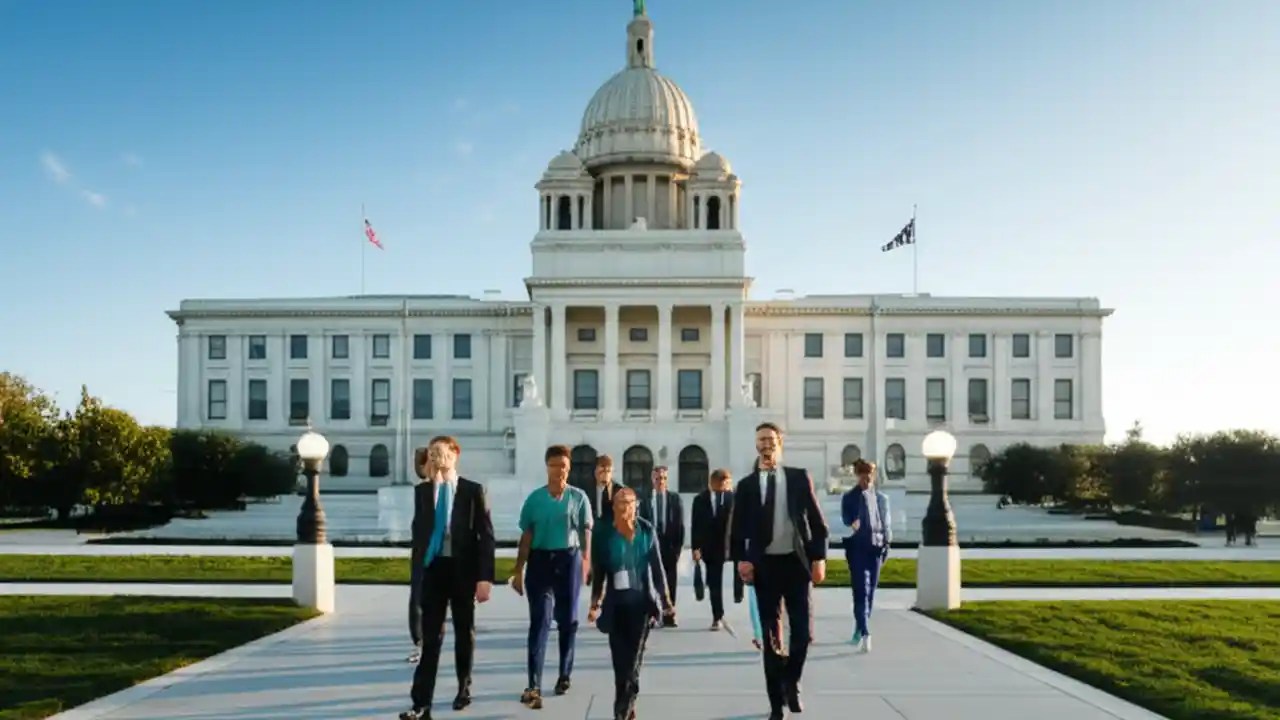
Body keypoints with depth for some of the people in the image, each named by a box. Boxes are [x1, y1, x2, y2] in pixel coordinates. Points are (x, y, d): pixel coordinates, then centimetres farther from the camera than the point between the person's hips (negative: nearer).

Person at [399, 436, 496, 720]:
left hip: (463, 569, -1)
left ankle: (464, 688, 32)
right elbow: (419, 531, -1)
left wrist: (485, 577, -11)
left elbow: (486, 535, -6)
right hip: (432, 568, 1)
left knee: (464, 632, 14)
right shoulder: (422, 490, 5)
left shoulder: (474, 490, -2)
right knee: (431, 637, -1)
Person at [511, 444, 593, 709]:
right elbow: (526, 536, 4)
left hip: (570, 560, 1)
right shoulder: (534, 498, 2)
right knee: (540, 621, -7)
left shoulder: (579, 497, 1)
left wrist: (585, 563, -11)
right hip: (540, 560, -1)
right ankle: (534, 685, -10)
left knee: (567, 620, 13)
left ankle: (564, 676, 30)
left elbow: (586, 533, 0)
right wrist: (518, 570, 2)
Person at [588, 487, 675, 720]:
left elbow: (657, 566, 3)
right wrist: (595, 604, 4)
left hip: (641, 602, -1)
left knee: (633, 659, -5)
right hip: (616, 604, 1)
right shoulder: (603, 534, -3)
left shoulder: (647, 530, -2)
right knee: (620, 660, 5)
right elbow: (599, 572, 5)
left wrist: (665, 599, 3)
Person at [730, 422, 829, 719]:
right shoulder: (746, 485, 5)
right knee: (771, 637, 5)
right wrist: (742, 560, -11)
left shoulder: (800, 477, 4)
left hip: (797, 562, 0)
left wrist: (819, 558, -5)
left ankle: (791, 682, 24)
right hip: (764, 565, 0)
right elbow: (738, 530, 4)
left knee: (803, 631, -4)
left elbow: (816, 521, 3)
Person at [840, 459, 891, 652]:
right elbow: (846, 520, -2)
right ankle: (865, 634, -17)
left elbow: (887, 523, 13)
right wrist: (851, 526, -23)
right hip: (857, 548, -3)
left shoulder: (882, 498, 13)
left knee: (870, 592, 9)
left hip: (876, 548, 3)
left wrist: (886, 543, 3)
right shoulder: (849, 497, 4)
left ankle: (859, 629, 25)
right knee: (861, 591, -11)